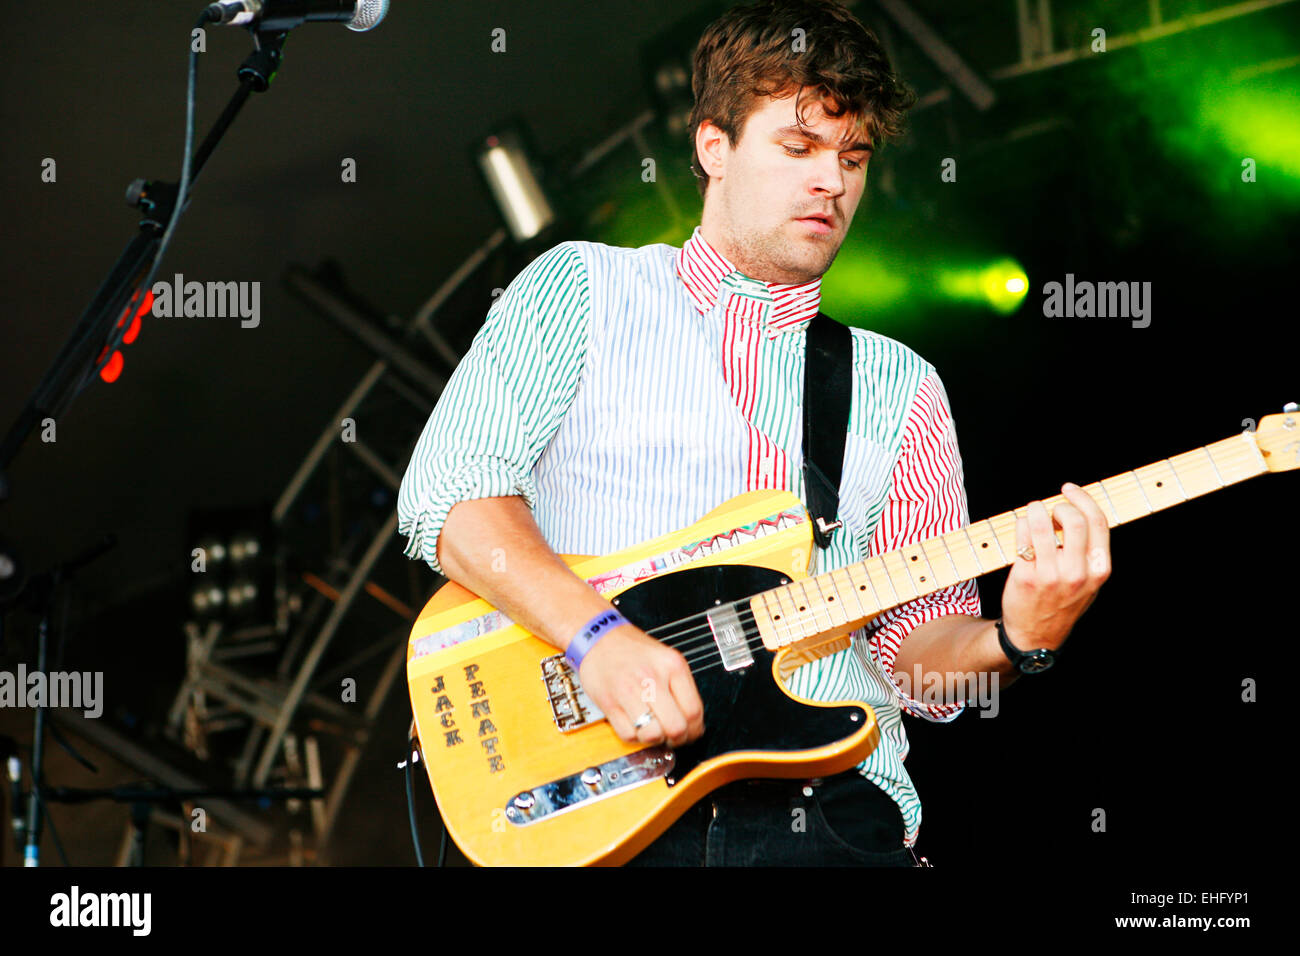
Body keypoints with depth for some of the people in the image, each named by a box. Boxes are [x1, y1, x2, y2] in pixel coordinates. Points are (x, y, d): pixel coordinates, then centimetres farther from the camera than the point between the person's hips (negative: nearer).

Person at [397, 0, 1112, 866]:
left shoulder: (899, 388, 20)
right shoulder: (581, 290, 12)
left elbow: (917, 646, 17)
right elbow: (446, 492, -1)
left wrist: (1012, 641, -5)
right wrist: (595, 633, -14)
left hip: (829, 807, 2)